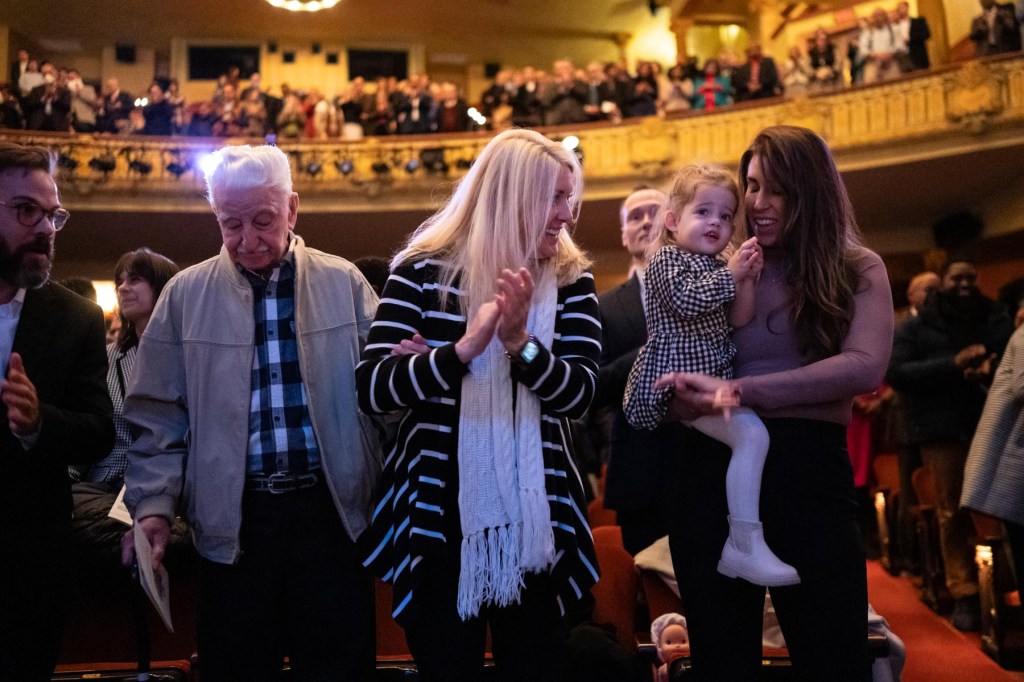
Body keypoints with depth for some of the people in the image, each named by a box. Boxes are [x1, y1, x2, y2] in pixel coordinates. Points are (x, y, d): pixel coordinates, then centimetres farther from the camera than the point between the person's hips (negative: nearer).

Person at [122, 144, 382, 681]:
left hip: (330, 510, 0)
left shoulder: (344, 282, 4)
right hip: (233, 521, 1)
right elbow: (157, 414, 5)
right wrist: (154, 505, -5)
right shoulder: (186, 294, 5)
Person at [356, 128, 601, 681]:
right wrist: (462, 350, -25)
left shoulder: (569, 279, 3)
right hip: (437, 521, -2)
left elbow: (580, 393, -7)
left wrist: (520, 341, -23)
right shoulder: (424, 269, -5)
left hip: (535, 522, 2)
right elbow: (371, 390, -13)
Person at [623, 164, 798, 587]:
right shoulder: (667, 260, -3)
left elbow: (738, 321, 11)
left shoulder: (718, 269, 21)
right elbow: (686, 301, -21)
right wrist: (729, 274, -14)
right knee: (752, 434, -26)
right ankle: (746, 545, -28)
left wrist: (746, 282, -4)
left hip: (709, 378, 10)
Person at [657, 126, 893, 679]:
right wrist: (691, 402, -20)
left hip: (809, 469, -2)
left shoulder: (856, 269, 4)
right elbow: (670, 381, 4)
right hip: (714, 469, 2)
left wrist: (739, 391, -21)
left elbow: (864, 367, -14)